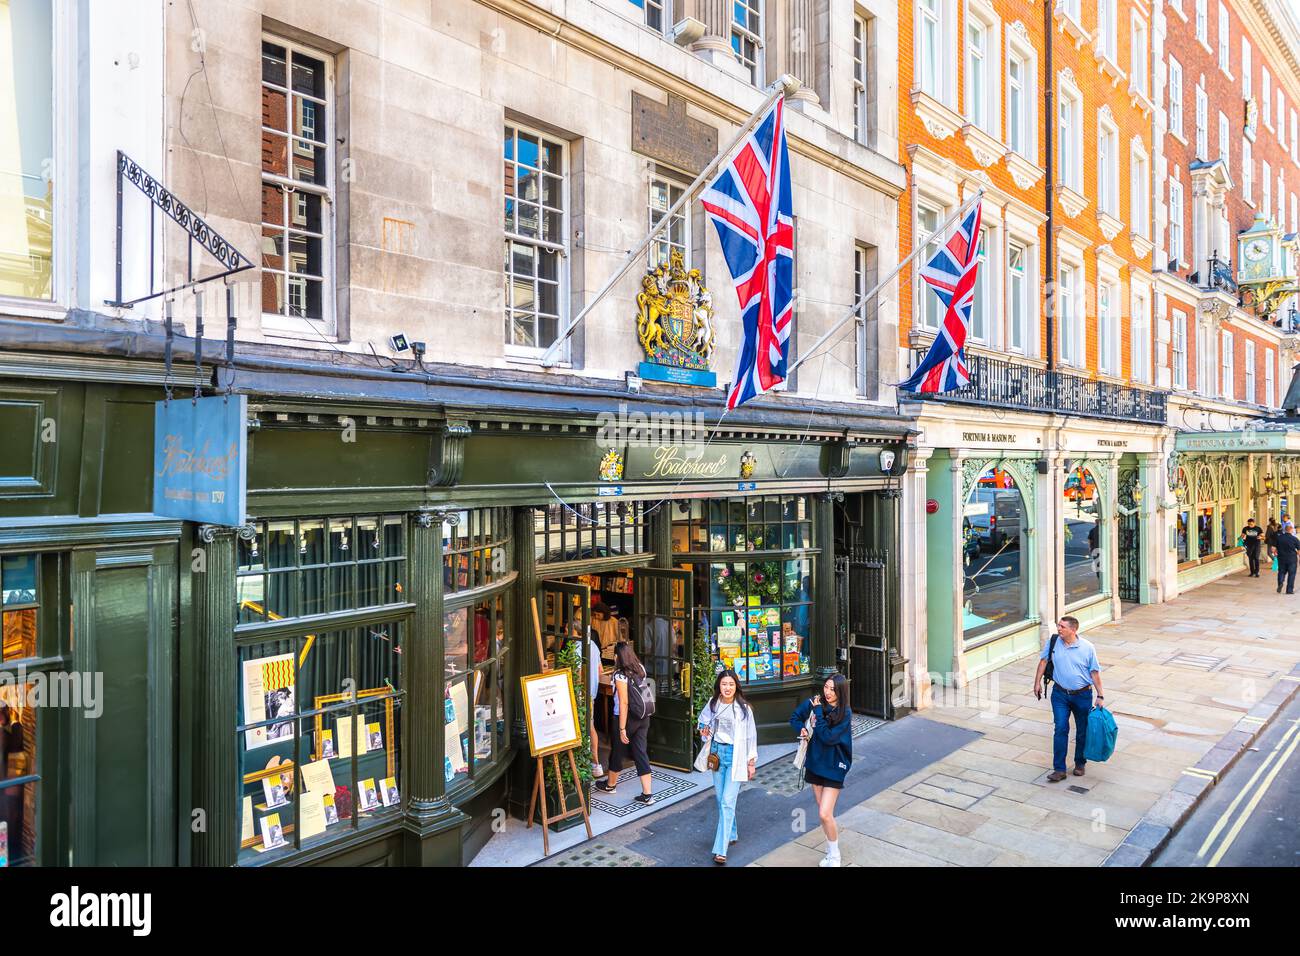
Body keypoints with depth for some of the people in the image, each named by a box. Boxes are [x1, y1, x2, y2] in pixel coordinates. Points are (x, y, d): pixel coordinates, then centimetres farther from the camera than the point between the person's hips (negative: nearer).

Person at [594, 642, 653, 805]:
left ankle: (610, 785, 37)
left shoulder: (620, 675, -20)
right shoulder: (640, 668, 0)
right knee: (640, 752, 9)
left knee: (618, 751, 15)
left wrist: (622, 729, -17)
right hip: (643, 717, 6)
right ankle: (647, 794, 7)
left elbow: (624, 703, -21)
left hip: (627, 718, -6)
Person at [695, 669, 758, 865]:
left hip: (735, 756, -4)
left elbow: (750, 735, -4)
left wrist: (751, 762, -2)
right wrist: (704, 730, -3)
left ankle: (720, 849, -8)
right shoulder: (713, 703, 1)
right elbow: (703, 720, 19)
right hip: (717, 753, 4)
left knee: (727, 801, -9)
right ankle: (731, 834, 36)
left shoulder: (743, 708, -10)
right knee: (720, 798, 14)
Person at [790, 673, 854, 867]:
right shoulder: (814, 703, -5)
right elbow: (795, 717, 10)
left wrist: (818, 712, -23)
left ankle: (834, 857, 11)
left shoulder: (845, 713, -16)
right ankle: (831, 853, 32)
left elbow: (828, 737, -25)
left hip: (834, 768, -4)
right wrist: (802, 729, -10)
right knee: (823, 812, 15)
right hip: (815, 764, 5)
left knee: (825, 815, -9)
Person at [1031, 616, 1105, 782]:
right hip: (1060, 694, 1)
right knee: (1061, 730, -5)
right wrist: (1037, 683, 6)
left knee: (1083, 731, 13)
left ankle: (1080, 763, 33)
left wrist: (1100, 696, -5)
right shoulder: (1053, 642, -7)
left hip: (1083, 695, -1)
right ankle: (1059, 769, -1)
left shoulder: (1087, 647, -11)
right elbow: (1043, 661, 6)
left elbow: (1095, 672, -5)